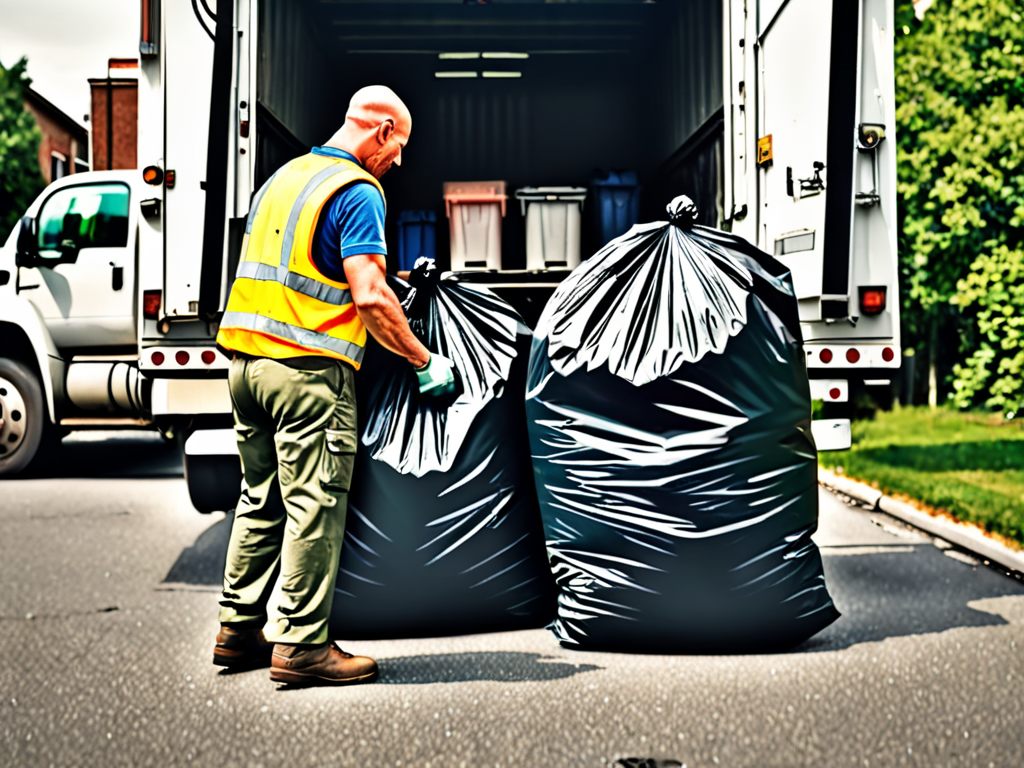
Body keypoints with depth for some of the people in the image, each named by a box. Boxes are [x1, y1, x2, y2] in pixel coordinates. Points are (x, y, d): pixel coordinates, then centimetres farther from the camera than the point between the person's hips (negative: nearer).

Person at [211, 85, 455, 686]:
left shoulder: (284, 177, 18)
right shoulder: (358, 191, -9)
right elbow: (370, 298, -18)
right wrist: (426, 361, -9)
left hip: (247, 358, 9)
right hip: (307, 367, -9)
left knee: (262, 497, 15)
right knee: (315, 504, -3)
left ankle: (240, 629, 21)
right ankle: (301, 643, 0)